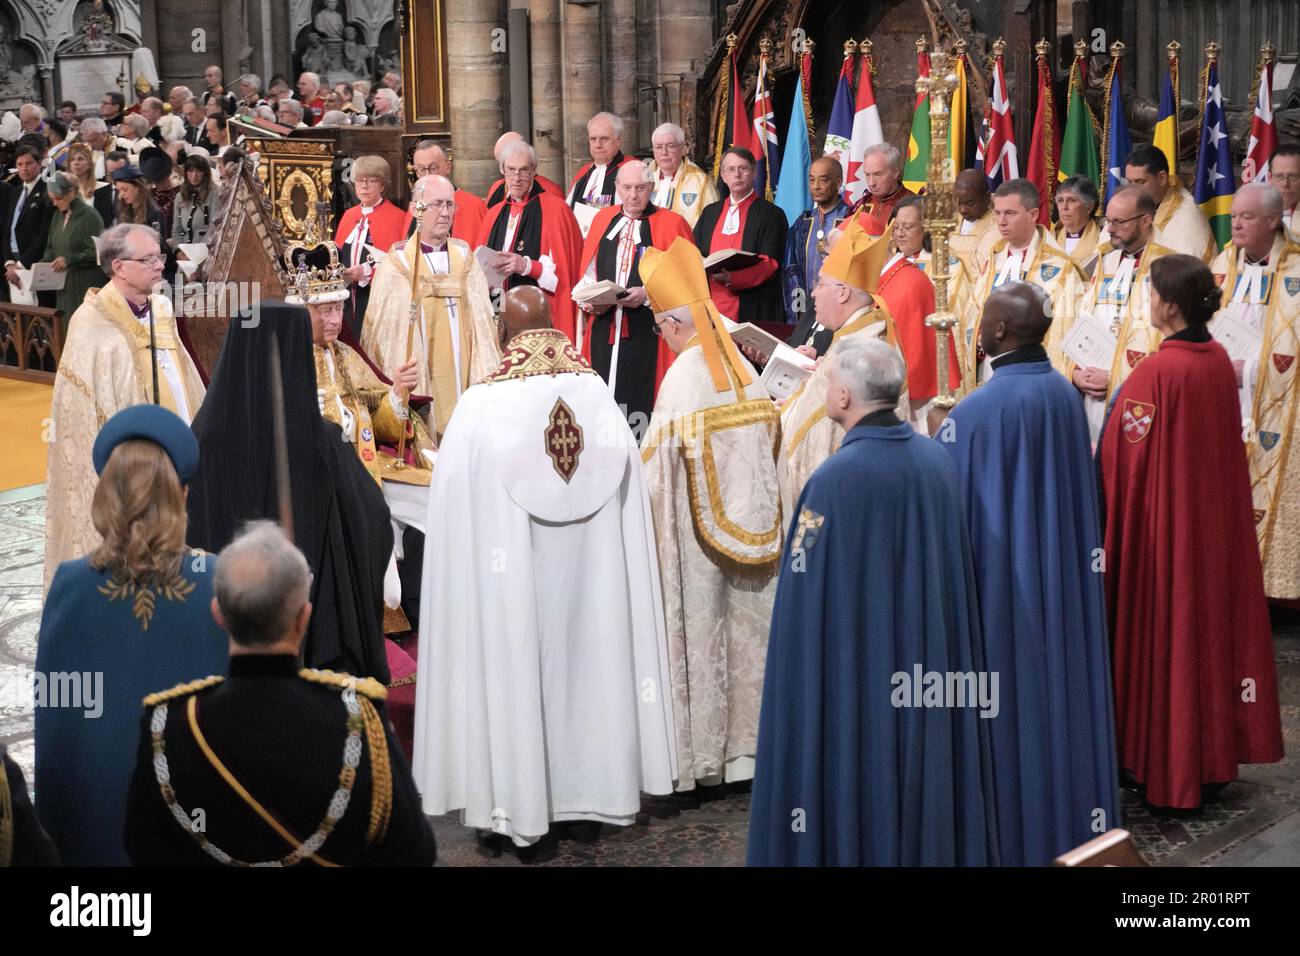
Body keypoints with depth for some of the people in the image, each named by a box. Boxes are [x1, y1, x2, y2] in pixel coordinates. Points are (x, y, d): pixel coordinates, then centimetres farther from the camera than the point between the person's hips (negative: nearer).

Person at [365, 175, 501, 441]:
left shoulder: (464, 257, 10)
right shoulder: (396, 265, -1)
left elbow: (482, 319, 6)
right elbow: (384, 332, -3)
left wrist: (487, 376, -3)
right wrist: (398, 381, -11)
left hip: (464, 378, 3)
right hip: (421, 384, -3)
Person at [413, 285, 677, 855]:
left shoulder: (480, 409, -14)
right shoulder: (600, 399, -7)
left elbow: (456, 520, -9)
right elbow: (627, 510, -1)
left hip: (509, 591, -3)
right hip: (591, 580, 3)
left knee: (513, 664, 9)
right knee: (584, 657, 15)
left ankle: (518, 805, 17)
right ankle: (587, 795, 27)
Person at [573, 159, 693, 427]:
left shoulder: (671, 224, 2)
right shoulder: (603, 220, 13)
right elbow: (587, 276, 15)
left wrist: (647, 294, -16)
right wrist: (590, 302, -5)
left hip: (648, 332, -3)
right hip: (604, 331, 4)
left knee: (641, 399, -6)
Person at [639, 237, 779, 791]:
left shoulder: (684, 375, -14)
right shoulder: (744, 369, 4)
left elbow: (660, 461, -16)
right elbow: (768, 440, 7)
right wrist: (747, 503, 14)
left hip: (702, 525, -6)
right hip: (752, 521, 6)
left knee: (702, 628, 4)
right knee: (749, 626, 12)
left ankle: (705, 751, 11)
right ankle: (749, 740, 21)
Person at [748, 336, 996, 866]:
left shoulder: (835, 478, -22)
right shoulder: (938, 459, -1)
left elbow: (808, 598, -17)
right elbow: (955, 567, 9)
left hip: (858, 673, -6)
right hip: (933, 660, 7)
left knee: (860, 786, 6)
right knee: (927, 763, 19)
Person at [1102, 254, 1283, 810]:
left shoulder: (1157, 373, -22)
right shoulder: (1219, 361, 1)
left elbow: (1126, 460, -19)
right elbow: (1221, 443, 11)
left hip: (1163, 523, -7)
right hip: (1216, 521, 7)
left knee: (1161, 633, 4)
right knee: (1212, 622, 16)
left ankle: (1164, 767, 15)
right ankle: (1215, 755, 28)